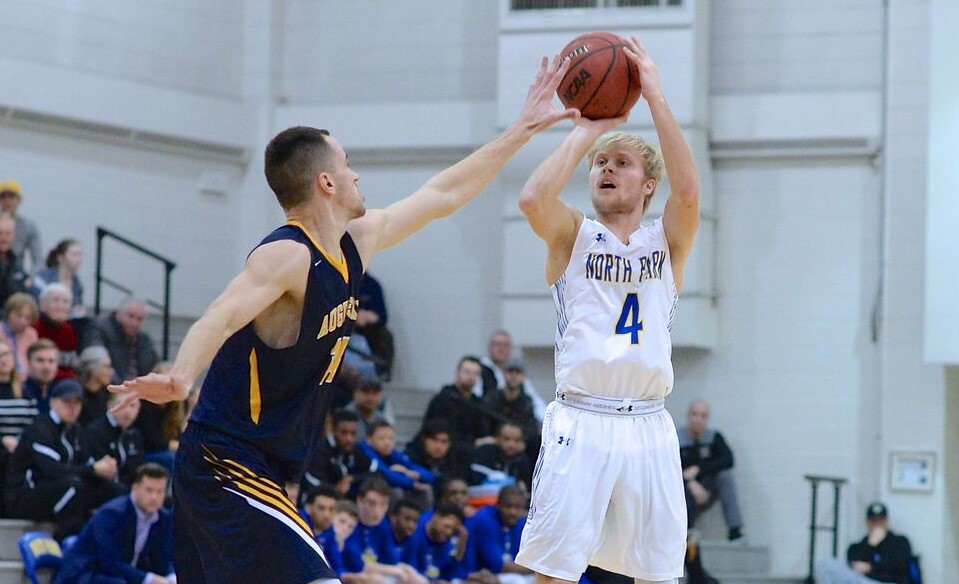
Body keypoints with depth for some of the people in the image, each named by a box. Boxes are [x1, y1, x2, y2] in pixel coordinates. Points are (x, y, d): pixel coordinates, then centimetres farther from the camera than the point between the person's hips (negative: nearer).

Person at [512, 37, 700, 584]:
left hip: (648, 425, 2)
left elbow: (688, 192, -11)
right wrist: (588, 130, -7)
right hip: (581, 422, -2)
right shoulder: (572, 236, 8)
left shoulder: (668, 242, 10)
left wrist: (655, 96, -12)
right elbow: (533, 198, -14)